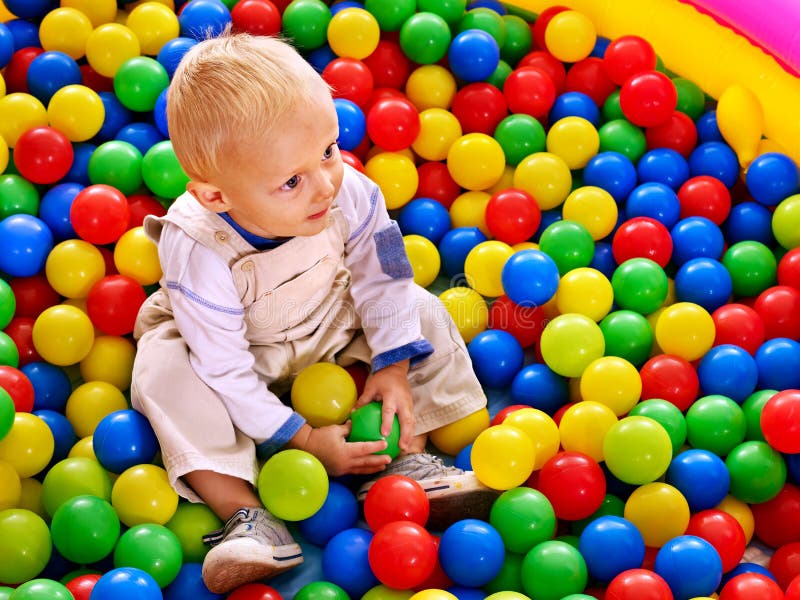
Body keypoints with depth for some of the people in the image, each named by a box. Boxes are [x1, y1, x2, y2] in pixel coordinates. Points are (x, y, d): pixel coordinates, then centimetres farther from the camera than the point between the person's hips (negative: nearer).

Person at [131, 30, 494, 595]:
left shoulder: (351, 193, -30)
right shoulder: (198, 252, -38)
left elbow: (384, 280, -11)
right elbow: (225, 370, -29)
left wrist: (394, 366, -12)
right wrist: (304, 439, -25)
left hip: (334, 325, 3)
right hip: (241, 353, -3)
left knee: (424, 315, -9)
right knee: (165, 372, -28)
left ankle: (408, 460, -7)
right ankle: (246, 515, -27)